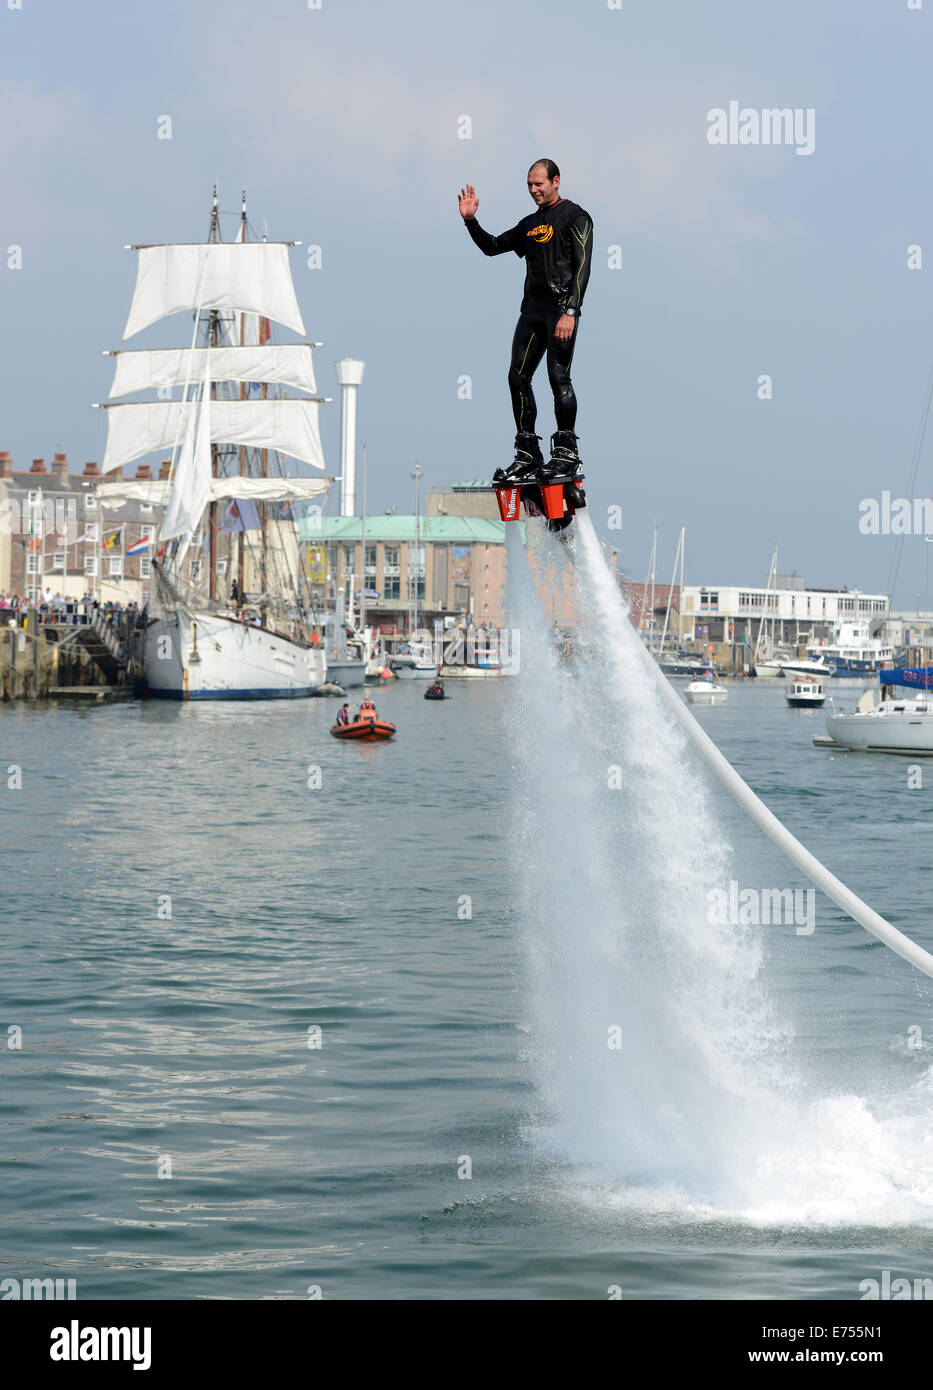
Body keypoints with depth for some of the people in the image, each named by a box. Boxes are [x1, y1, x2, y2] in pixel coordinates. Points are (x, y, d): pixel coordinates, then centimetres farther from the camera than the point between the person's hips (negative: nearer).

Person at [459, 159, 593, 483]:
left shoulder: (575, 217, -2)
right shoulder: (529, 224, 20)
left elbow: (582, 267, -11)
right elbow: (492, 247, 28)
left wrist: (570, 311, -21)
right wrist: (470, 220, 12)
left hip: (561, 305, -7)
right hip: (533, 307, 7)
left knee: (558, 376, -14)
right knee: (518, 376, 0)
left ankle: (566, 452, -8)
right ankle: (527, 455, 4)